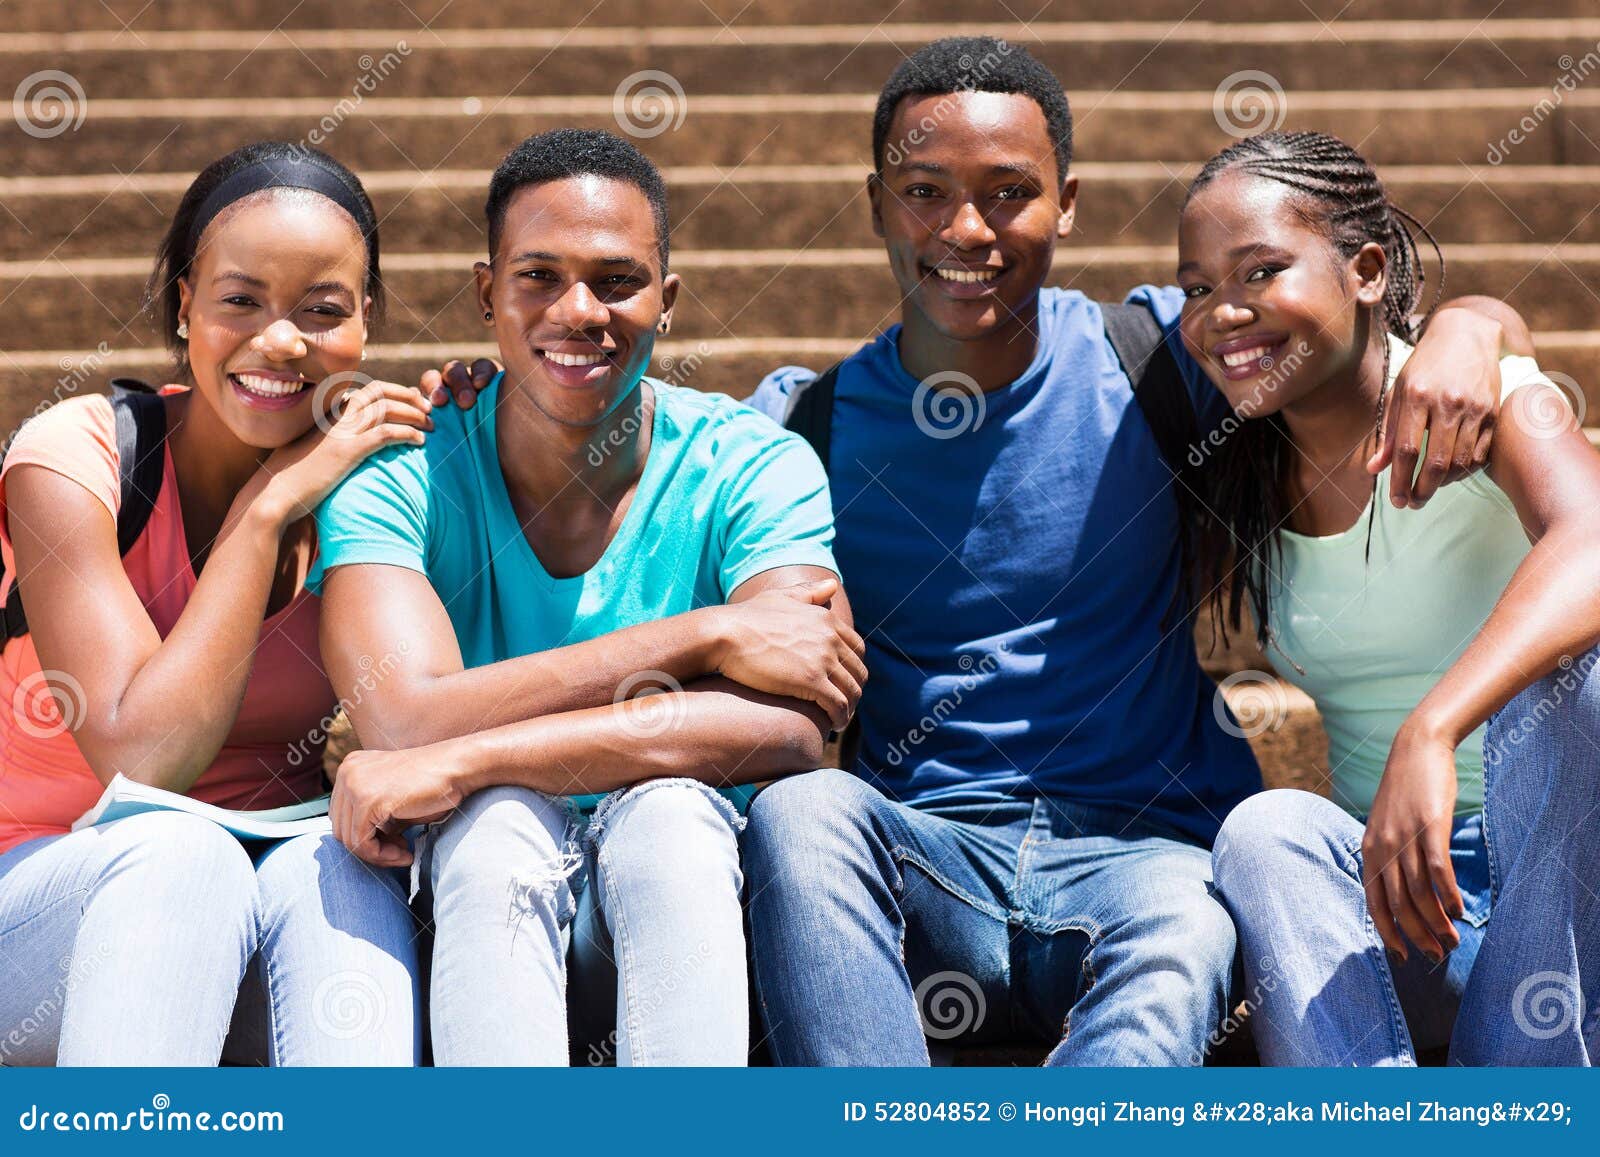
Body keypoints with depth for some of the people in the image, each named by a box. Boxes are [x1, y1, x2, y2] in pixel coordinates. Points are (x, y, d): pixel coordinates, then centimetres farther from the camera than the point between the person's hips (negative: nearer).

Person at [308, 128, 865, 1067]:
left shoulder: (752, 468, -5)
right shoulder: (396, 478, -4)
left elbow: (793, 725, -22)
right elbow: (406, 723, -21)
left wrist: (467, 760, -28)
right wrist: (705, 636, -23)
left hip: (687, 918, 0)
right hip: (477, 897, 0)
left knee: (667, 808, -31)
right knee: (501, 817, -31)